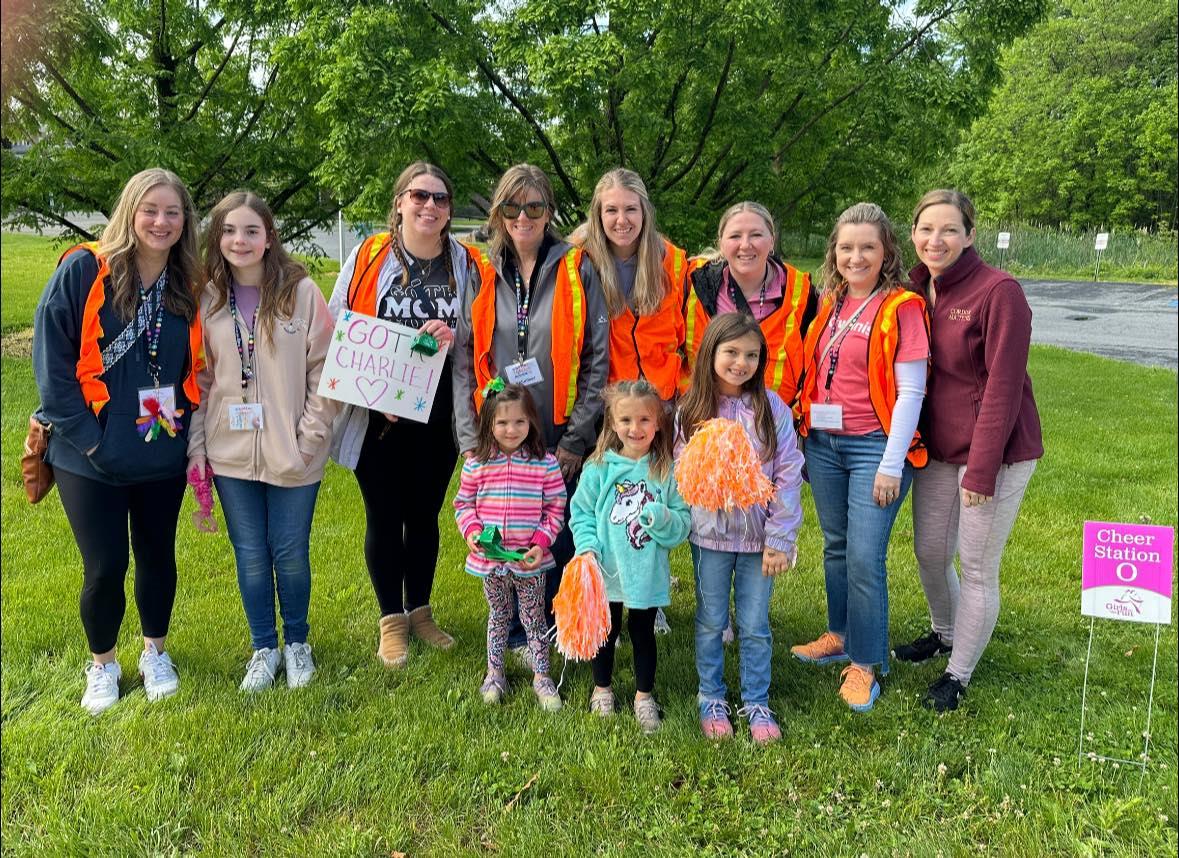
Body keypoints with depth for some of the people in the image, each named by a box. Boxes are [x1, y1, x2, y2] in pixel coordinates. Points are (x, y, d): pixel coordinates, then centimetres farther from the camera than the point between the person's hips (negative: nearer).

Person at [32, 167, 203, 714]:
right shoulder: (83, 271, -11)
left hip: (163, 457, 3)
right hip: (92, 459, -3)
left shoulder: (189, 288, 0)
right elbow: (51, 360, -12)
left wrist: (185, 422, -1)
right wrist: (84, 435, -16)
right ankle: (102, 663, 30)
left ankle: (155, 652, 37)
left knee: (157, 556, 15)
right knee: (104, 565, 5)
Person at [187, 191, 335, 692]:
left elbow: (325, 371, -6)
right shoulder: (207, 299, 3)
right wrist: (197, 446, 2)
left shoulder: (302, 292, -6)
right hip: (230, 455, 3)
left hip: (292, 456, -2)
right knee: (250, 555, 11)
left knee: (290, 553, 7)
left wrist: (310, 436, -11)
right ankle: (263, 647, 30)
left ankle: (296, 642, 30)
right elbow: (199, 379, 7)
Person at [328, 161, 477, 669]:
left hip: (438, 418, 2)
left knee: (424, 515, 14)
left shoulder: (464, 265, 2)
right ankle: (391, 621, 23)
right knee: (385, 518, 8)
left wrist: (454, 338, -15)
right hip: (377, 417, -2)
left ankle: (420, 611, 32)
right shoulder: (368, 259, -5)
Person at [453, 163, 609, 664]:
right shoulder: (482, 275, 6)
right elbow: (465, 361, 5)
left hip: (561, 440, -1)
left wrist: (576, 438, -7)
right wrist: (471, 436, -2)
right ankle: (516, 639, 27)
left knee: (561, 540, 5)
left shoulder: (577, 271, 0)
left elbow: (597, 359, -2)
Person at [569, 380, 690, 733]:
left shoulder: (668, 471, -8)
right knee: (605, 632, 19)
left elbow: (683, 523, -7)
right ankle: (602, 688, 42)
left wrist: (663, 518, -27)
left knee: (643, 634, 18)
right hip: (605, 572, 0)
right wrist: (587, 546, -18)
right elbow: (582, 514, -3)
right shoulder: (599, 467, -8)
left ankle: (644, 696, 37)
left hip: (647, 573, 0)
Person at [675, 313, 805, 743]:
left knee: (755, 626, 9)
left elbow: (788, 477, -6)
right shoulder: (690, 410, -3)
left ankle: (757, 704, 26)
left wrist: (779, 540, -8)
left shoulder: (772, 408, -6)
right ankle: (711, 700, 30)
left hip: (758, 537, -1)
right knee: (710, 622, 13)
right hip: (710, 534, 1)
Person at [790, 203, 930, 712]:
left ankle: (865, 662, 9)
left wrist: (892, 465, -14)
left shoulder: (901, 307, -8)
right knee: (836, 547, 15)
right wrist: (803, 438, 10)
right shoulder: (829, 304, 10)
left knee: (865, 557, -6)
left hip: (874, 445, -6)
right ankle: (840, 636, 32)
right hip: (822, 442, 6)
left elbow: (910, 391, -11)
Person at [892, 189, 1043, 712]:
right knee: (929, 551, 16)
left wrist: (981, 470, -20)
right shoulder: (916, 290, 3)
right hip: (938, 449, 6)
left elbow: (1003, 387, -19)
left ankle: (958, 674, 22)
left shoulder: (1000, 291, -17)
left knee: (977, 565, 3)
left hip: (995, 452, -6)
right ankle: (944, 633, 44)